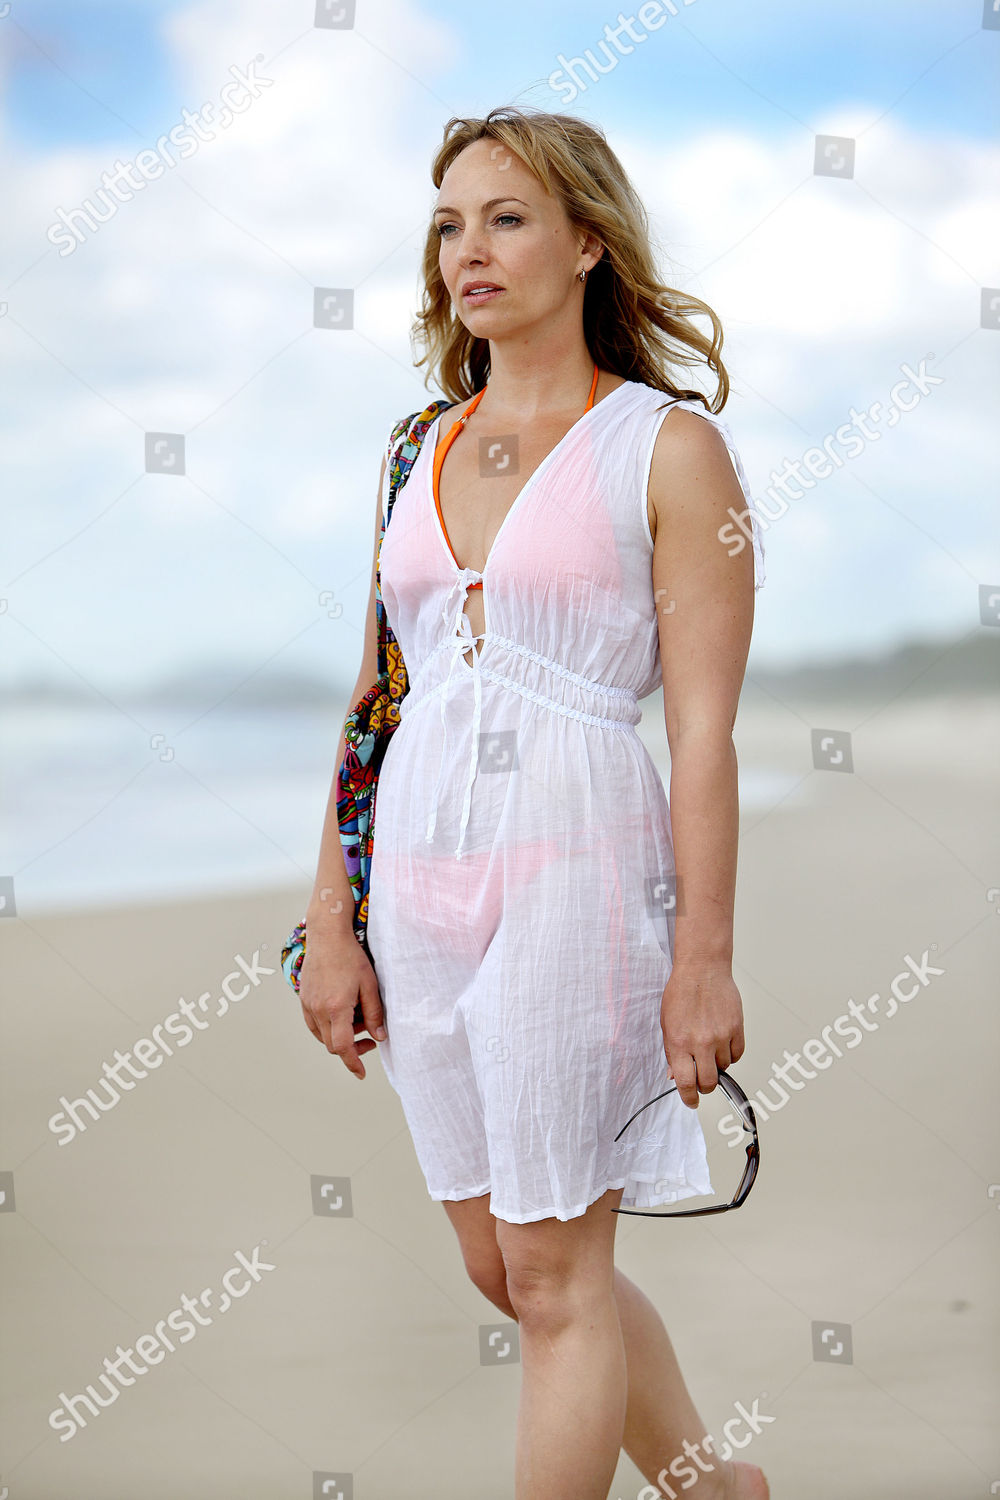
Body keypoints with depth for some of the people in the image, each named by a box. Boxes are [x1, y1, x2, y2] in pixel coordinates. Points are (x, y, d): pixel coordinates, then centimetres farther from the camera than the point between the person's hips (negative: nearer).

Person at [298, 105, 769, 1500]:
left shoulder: (669, 446, -4)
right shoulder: (424, 451, 13)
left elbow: (706, 727, -8)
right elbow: (372, 702, 13)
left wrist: (704, 958, -13)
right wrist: (332, 924, 9)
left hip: (573, 868, -6)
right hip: (421, 875, 6)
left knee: (554, 1275, -1)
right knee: (502, 1266, 13)